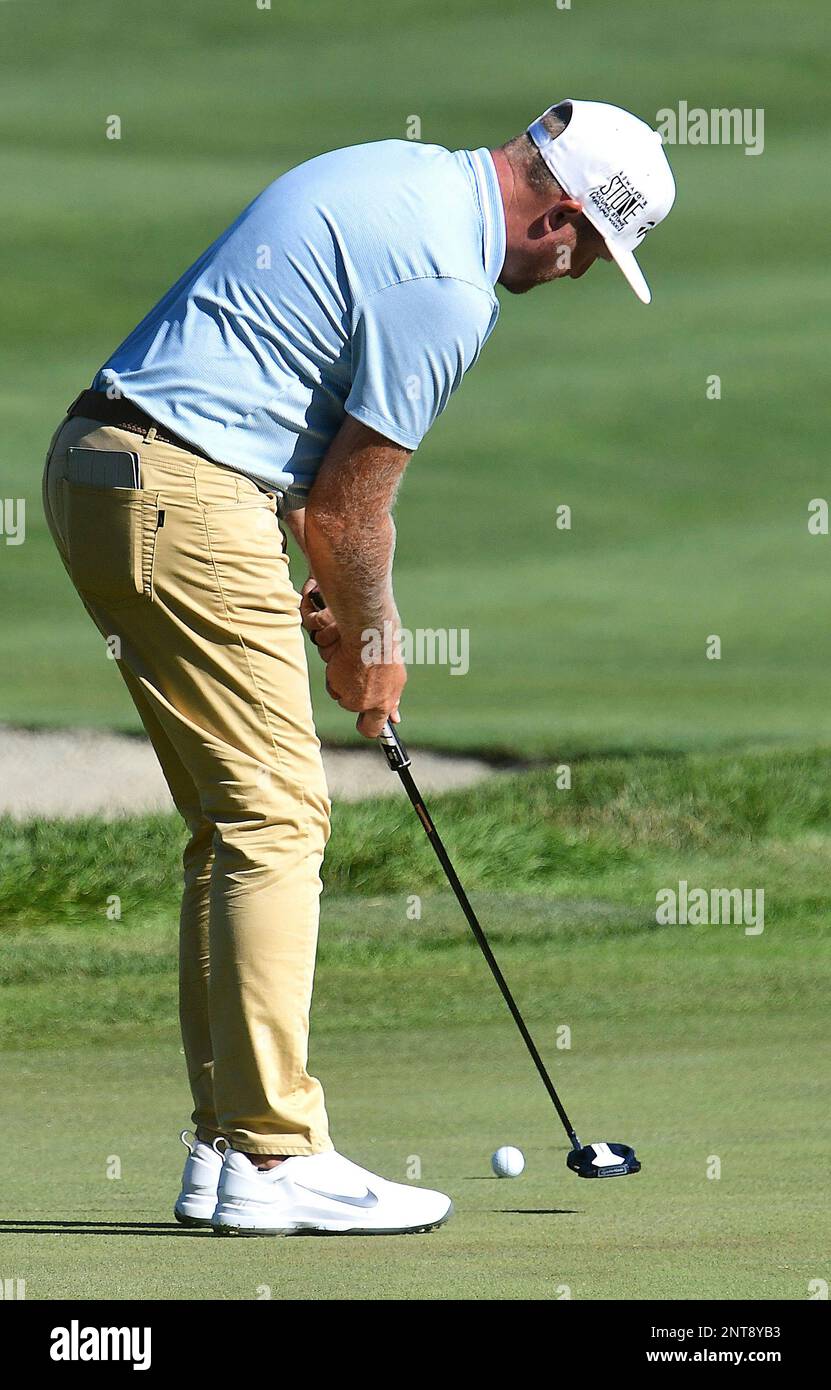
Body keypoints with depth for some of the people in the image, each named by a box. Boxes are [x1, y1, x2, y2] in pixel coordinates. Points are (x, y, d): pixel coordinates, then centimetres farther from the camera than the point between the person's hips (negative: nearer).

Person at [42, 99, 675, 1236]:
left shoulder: (400, 176, 15)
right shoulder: (447, 282, -16)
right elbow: (350, 506, -10)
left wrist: (334, 593, 20)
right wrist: (372, 643, 7)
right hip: (187, 495, -10)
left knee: (234, 822, 12)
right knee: (277, 816, -8)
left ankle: (227, 1145, 13)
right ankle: (274, 1158, -9)